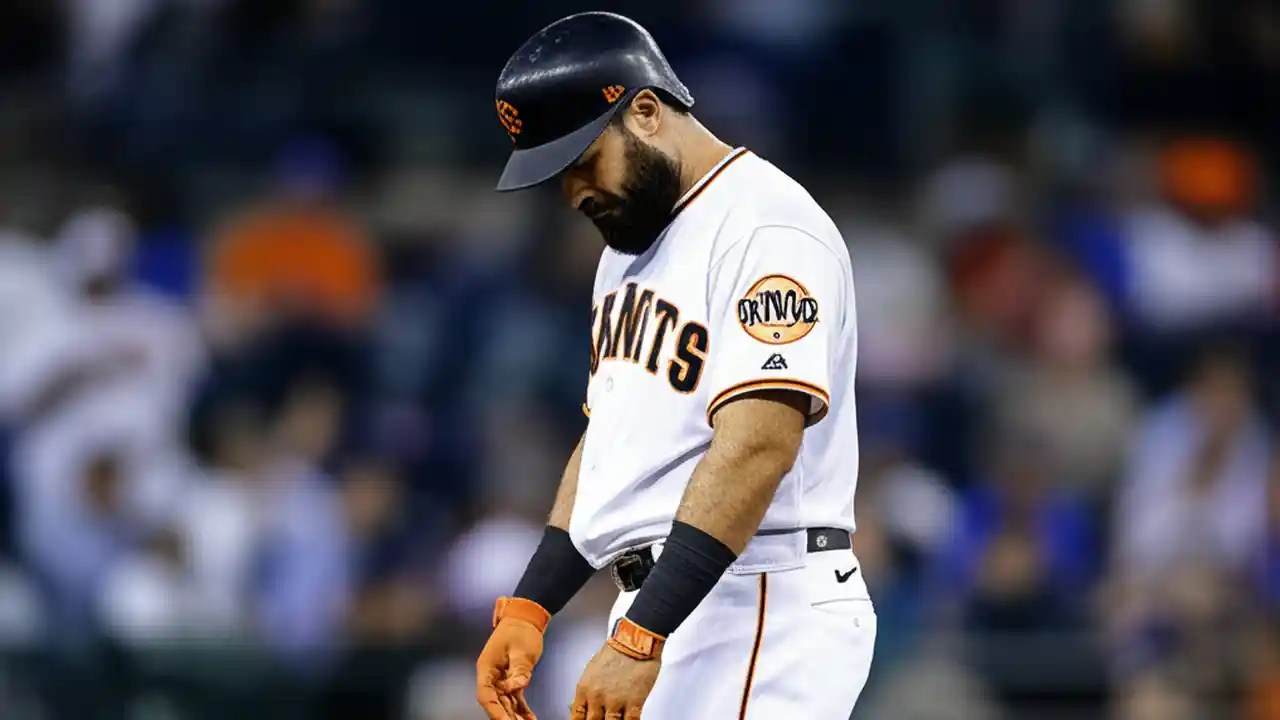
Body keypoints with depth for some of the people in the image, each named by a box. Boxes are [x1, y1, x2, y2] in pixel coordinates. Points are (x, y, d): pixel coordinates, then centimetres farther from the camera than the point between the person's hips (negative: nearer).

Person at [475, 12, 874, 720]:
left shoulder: (768, 229, -14)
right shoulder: (630, 245, 18)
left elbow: (757, 446, -24)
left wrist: (639, 636, -29)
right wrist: (529, 606, 14)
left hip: (760, 619, -10)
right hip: (656, 610, 10)